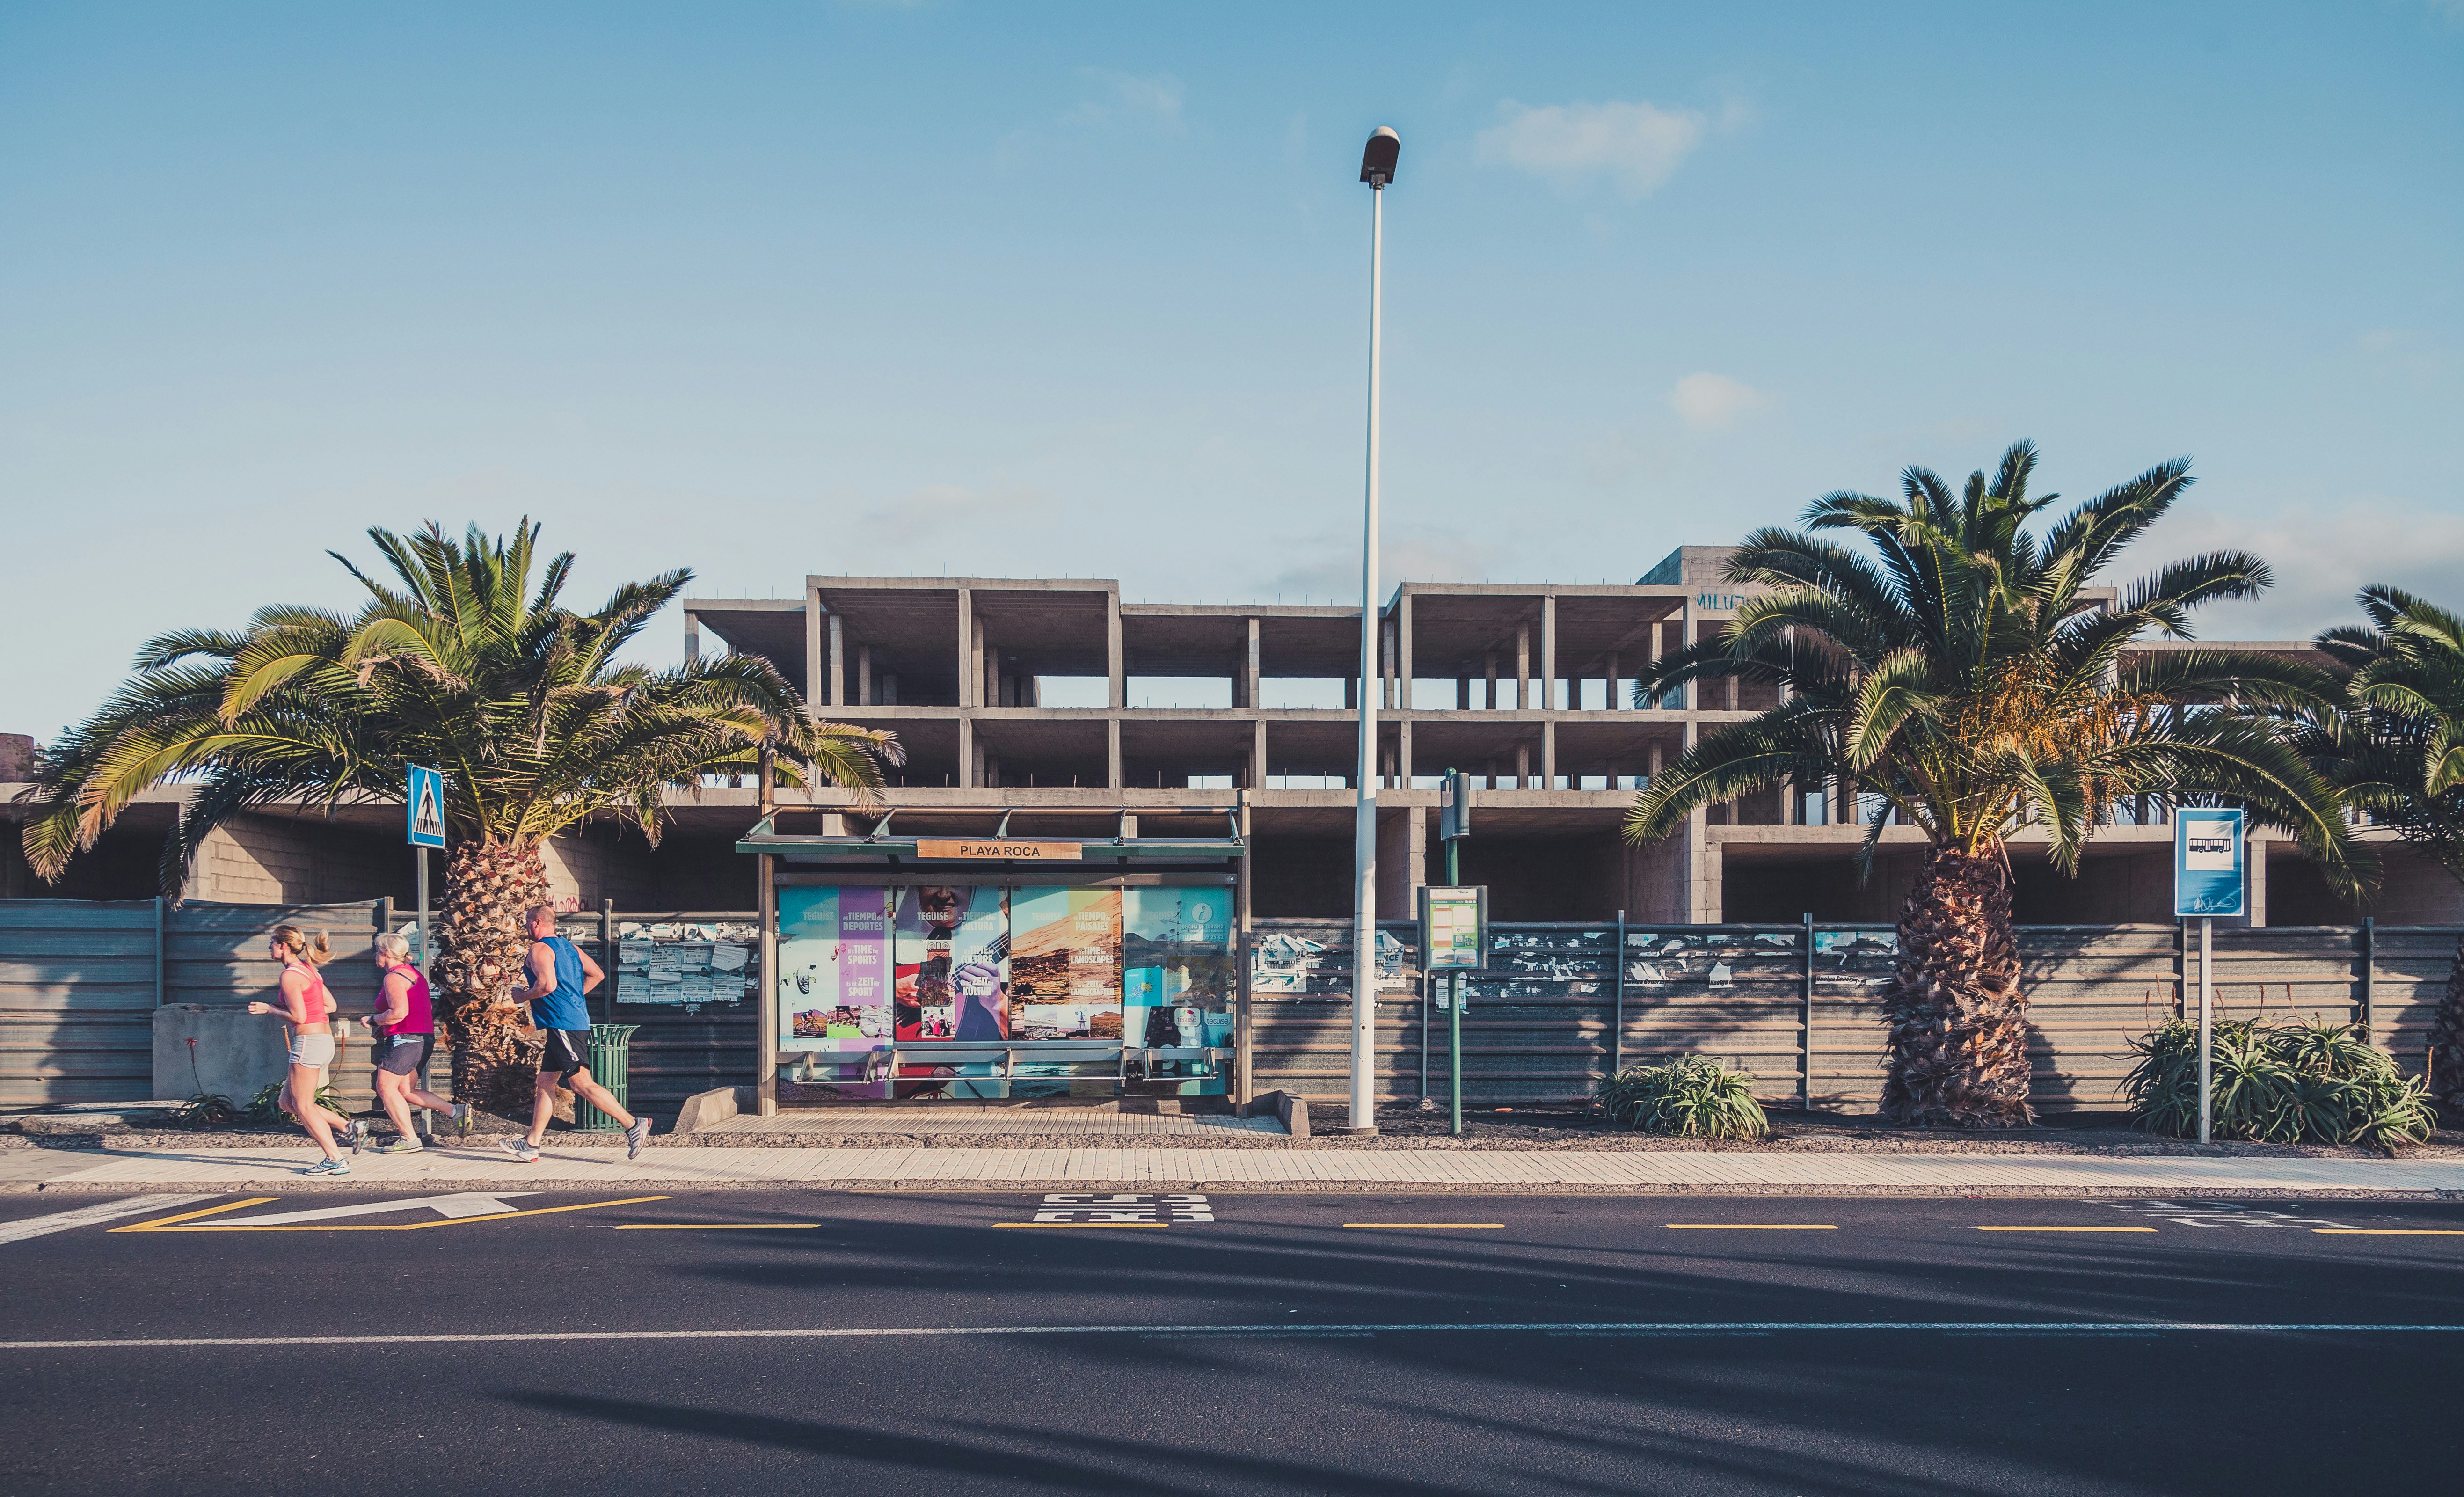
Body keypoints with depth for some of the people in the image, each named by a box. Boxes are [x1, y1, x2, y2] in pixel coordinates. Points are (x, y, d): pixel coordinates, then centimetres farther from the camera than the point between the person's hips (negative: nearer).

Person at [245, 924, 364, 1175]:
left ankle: (335, 1160, -2)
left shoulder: (290, 975, -13)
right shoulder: (308, 969, 15)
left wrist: (269, 1009, -4)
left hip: (308, 1041, -9)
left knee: (303, 1106, -1)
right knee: (289, 1100, 17)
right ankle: (349, 1127, 12)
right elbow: (331, 1006, 16)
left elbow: (298, 1017, -17)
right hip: (324, 1040, 9)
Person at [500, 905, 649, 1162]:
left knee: (582, 1084, -11)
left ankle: (633, 1125, -13)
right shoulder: (570, 947, 18)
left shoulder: (540, 949, -10)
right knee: (546, 1083, 11)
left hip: (561, 1024, -10)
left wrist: (523, 996, -6)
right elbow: (597, 974, 20)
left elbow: (547, 985, -23)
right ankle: (531, 1146, 14)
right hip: (576, 1021, 10)